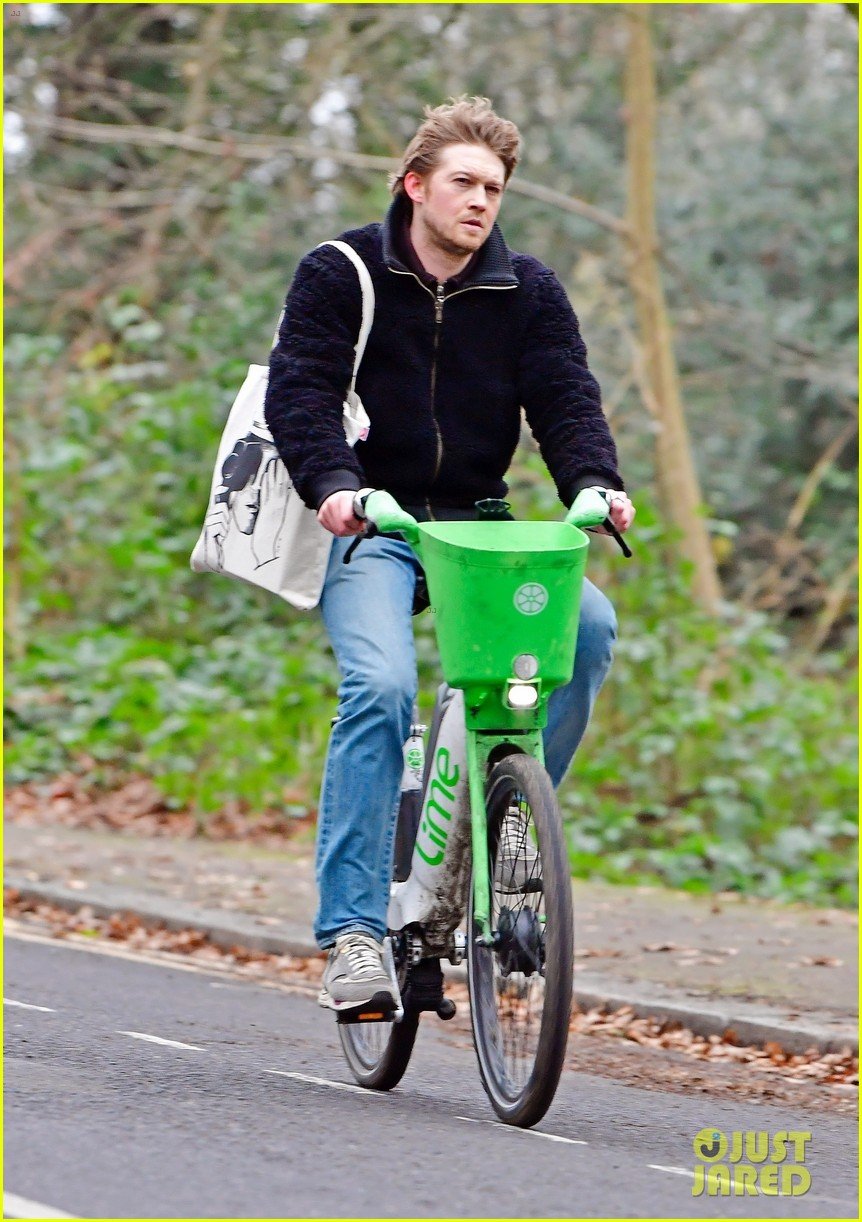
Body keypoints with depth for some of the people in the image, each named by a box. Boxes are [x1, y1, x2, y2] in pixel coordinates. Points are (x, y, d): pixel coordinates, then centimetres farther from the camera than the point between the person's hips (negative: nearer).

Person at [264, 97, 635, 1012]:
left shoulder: (528, 293, 9)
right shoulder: (342, 275, -1)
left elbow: (565, 398, -1)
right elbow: (299, 391, -11)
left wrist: (593, 484, -22)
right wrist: (332, 483, -30)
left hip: (477, 524, 4)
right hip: (368, 528, -4)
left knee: (589, 623, -23)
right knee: (379, 685, -28)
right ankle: (352, 928, -26)